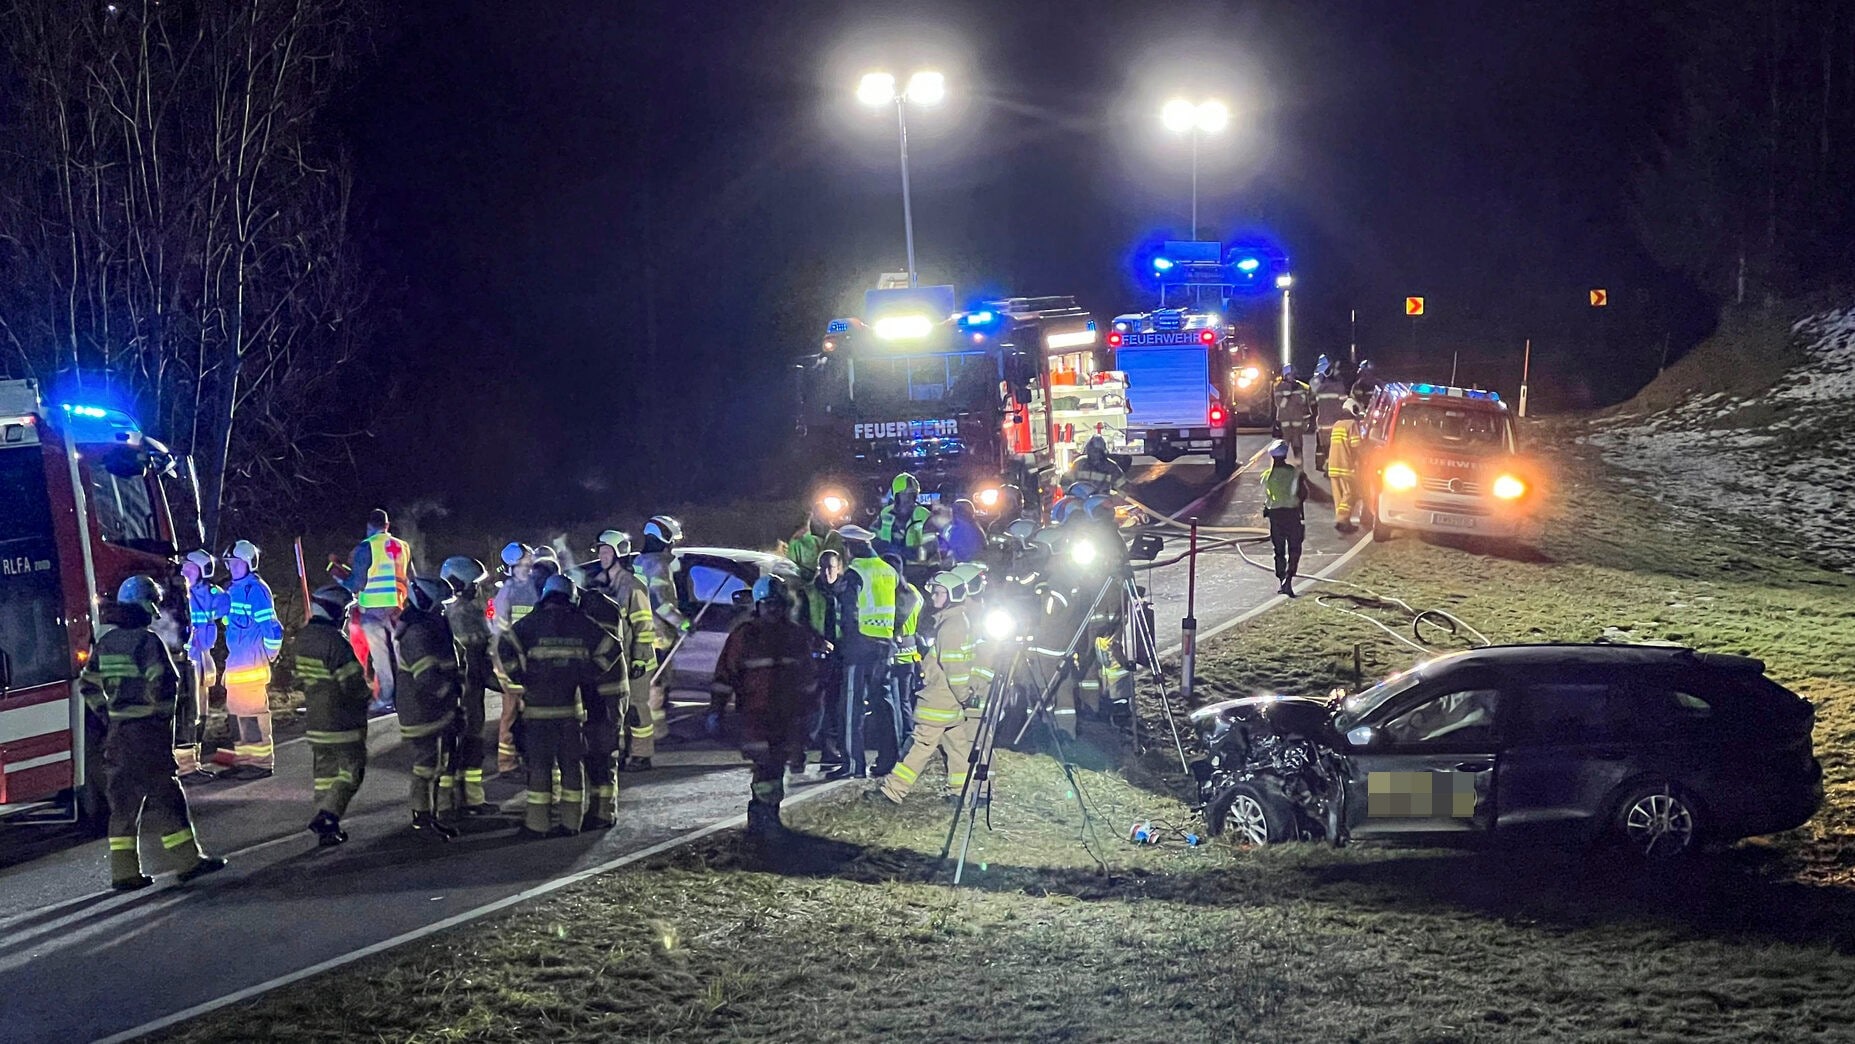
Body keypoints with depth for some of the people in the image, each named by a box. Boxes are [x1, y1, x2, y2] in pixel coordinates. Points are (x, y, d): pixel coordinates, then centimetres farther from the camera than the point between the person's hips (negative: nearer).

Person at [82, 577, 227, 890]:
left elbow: (88, 685, 16)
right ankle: (188, 861, 6)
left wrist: (106, 715, 18)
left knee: (123, 802, 9)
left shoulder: (104, 643, 10)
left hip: (116, 732, 7)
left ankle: (124, 872, 10)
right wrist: (163, 712, -6)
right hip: (148, 732, -7)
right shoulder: (147, 641, -14)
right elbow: (164, 683, -22)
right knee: (165, 796, 0)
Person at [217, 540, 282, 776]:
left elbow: (270, 625, -18)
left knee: (252, 709, -8)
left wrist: (271, 652, -10)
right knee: (236, 710, 14)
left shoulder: (256, 589, -13)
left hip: (252, 662, -10)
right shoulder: (232, 589, 15)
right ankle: (244, 758, 22)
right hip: (235, 660, 10)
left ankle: (261, 761, -4)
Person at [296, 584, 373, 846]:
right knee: (351, 771, 1)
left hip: (315, 721, 8)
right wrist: (368, 693, 0)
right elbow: (353, 684, -20)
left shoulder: (300, 640, 6)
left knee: (324, 773, 15)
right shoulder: (335, 642, -22)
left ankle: (326, 830, 17)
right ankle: (326, 817, -11)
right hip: (343, 721, -8)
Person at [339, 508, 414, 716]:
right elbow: (411, 579, 13)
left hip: (373, 608, -5)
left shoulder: (365, 548, -8)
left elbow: (358, 583, -9)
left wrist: (342, 582, 9)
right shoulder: (403, 547, 8)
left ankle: (386, 699, -1)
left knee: (380, 654, -1)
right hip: (397, 606, 5)